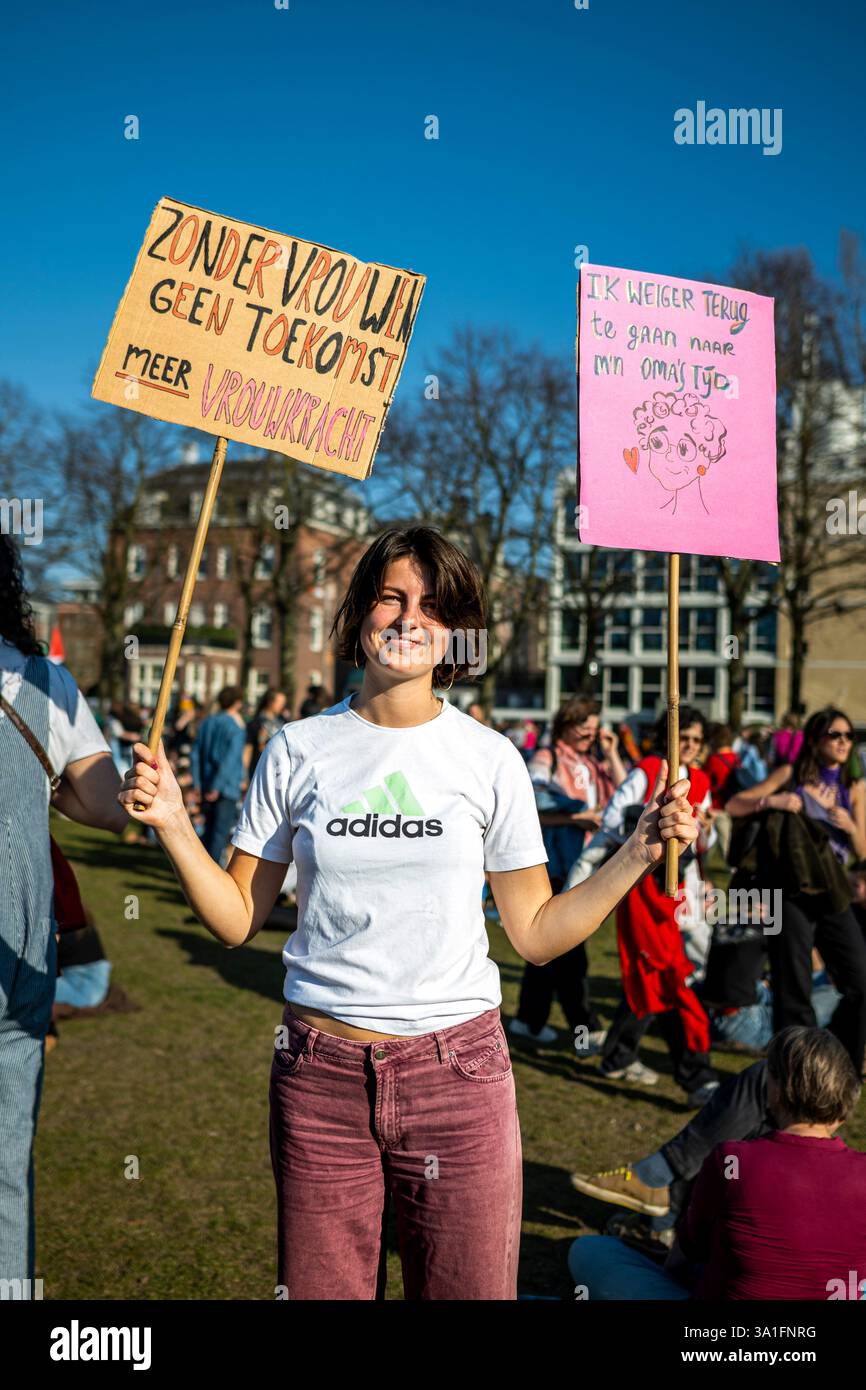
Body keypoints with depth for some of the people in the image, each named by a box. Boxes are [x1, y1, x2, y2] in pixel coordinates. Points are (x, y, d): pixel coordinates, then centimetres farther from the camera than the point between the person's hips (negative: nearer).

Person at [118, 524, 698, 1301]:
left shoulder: (490, 759, 1)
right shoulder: (299, 750, 2)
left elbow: (538, 933, 3)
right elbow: (238, 919, 4)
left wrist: (640, 853, -5)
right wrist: (174, 827, -9)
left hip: (457, 1069, 0)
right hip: (322, 1070, 1)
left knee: (469, 1291, 6)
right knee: (319, 1289, 8)